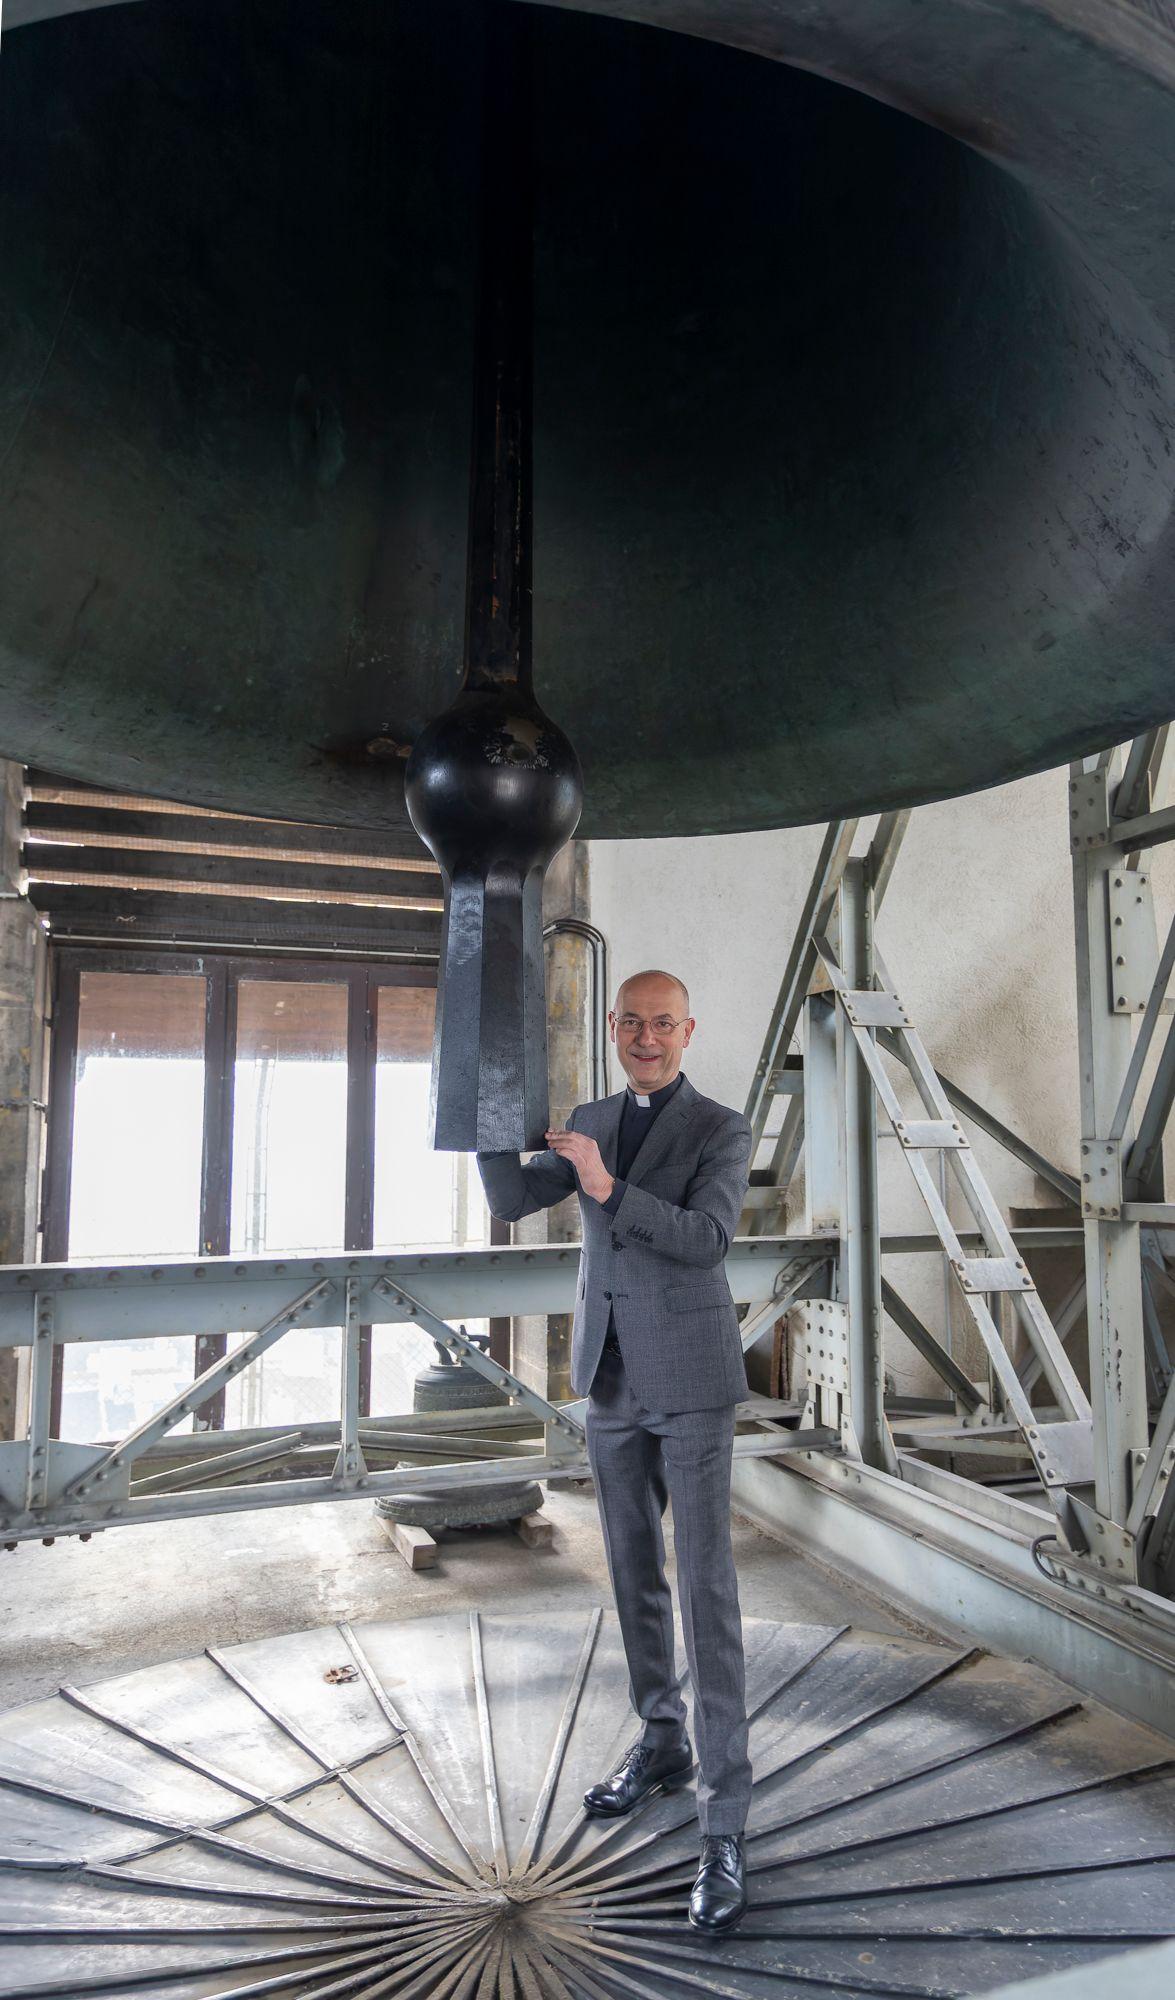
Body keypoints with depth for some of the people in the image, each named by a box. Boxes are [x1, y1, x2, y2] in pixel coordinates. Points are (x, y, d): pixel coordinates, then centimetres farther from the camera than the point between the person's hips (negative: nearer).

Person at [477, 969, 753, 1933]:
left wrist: (609, 1188, -30)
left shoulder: (722, 1129, -7)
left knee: (706, 1586, -5)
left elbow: (708, 1237, -20)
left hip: (691, 1381, -5)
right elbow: (512, 1199, 3)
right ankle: (662, 1742, 37)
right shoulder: (589, 1122, 8)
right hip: (612, 1379, 6)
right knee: (635, 1574, 18)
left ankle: (726, 1823, 4)